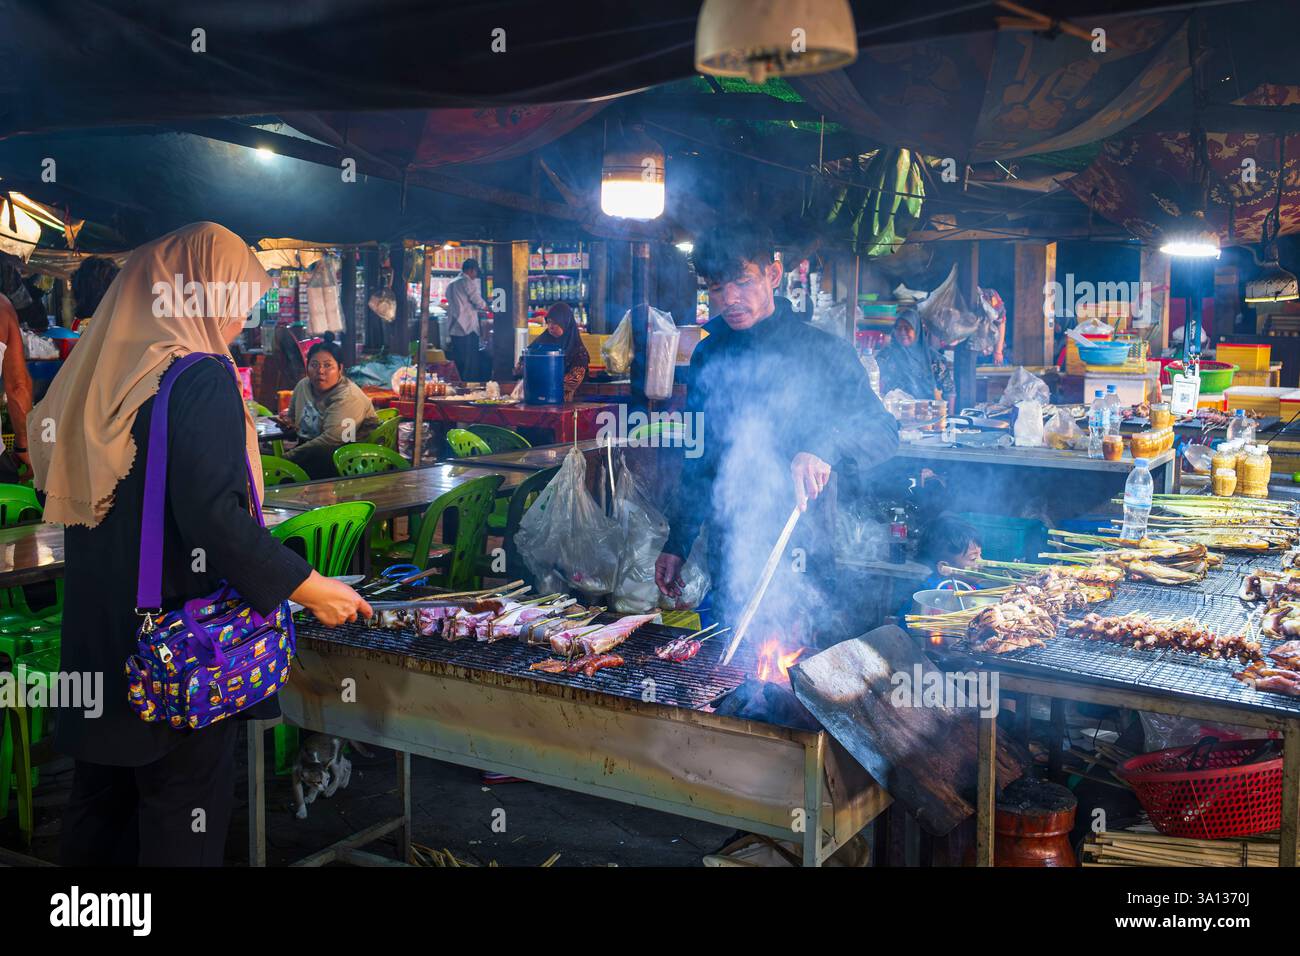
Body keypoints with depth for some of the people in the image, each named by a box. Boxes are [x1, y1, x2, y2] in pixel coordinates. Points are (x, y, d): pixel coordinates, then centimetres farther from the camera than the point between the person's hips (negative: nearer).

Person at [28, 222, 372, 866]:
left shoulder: (95, 372, 6)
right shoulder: (200, 379, -17)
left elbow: (63, 494, 15)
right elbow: (214, 517, -25)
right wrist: (308, 587, -17)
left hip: (96, 636, 8)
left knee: (102, 798, 21)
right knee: (181, 822, 5)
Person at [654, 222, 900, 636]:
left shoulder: (823, 352, -2)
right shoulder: (710, 355, 10)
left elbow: (883, 430, -8)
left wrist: (825, 447, -29)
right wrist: (677, 544, 13)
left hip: (799, 557, -3)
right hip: (727, 554, 4)